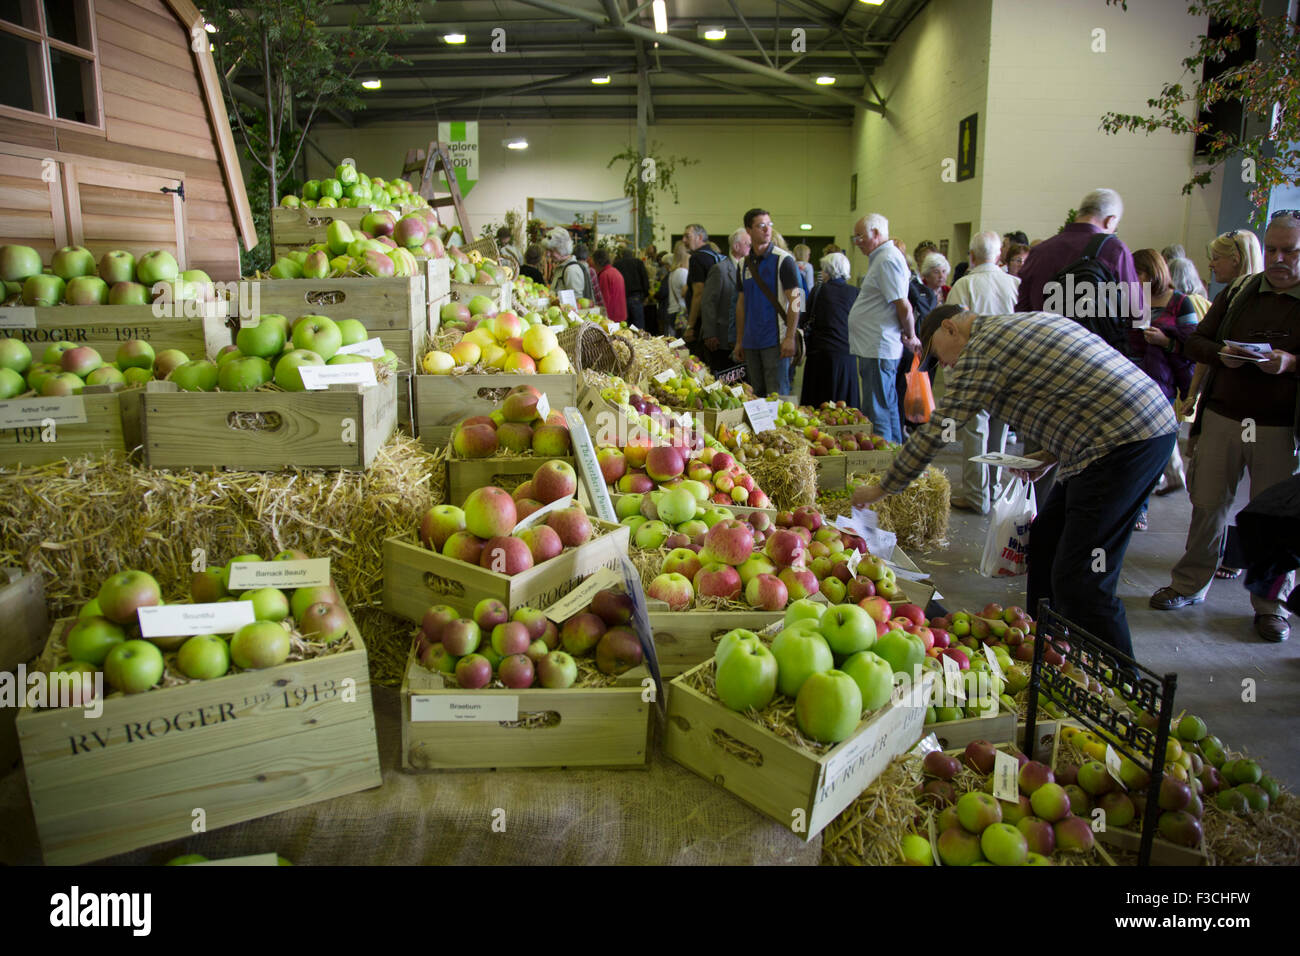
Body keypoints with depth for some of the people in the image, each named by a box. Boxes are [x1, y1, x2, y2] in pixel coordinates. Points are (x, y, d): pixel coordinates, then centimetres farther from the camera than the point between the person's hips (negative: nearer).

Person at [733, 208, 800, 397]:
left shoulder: (783, 259, -6)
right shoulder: (746, 263, 11)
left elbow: (794, 300, -10)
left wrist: (790, 337, -18)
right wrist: (739, 341, 12)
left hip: (775, 340, -6)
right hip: (751, 342, 6)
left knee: (776, 394, -5)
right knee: (756, 394, 11)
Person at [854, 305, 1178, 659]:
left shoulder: (981, 351, -6)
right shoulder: (1029, 321, 22)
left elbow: (935, 432, -4)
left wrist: (882, 489, 5)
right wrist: (1051, 455, 17)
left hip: (1124, 441, -10)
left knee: (1080, 581, -9)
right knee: (1044, 543, 18)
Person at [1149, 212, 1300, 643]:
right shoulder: (1238, 292, 9)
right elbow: (1195, 341, 11)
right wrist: (1220, 354, -10)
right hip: (1223, 417, 3)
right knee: (1207, 503, 7)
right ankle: (1190, 584, 22)